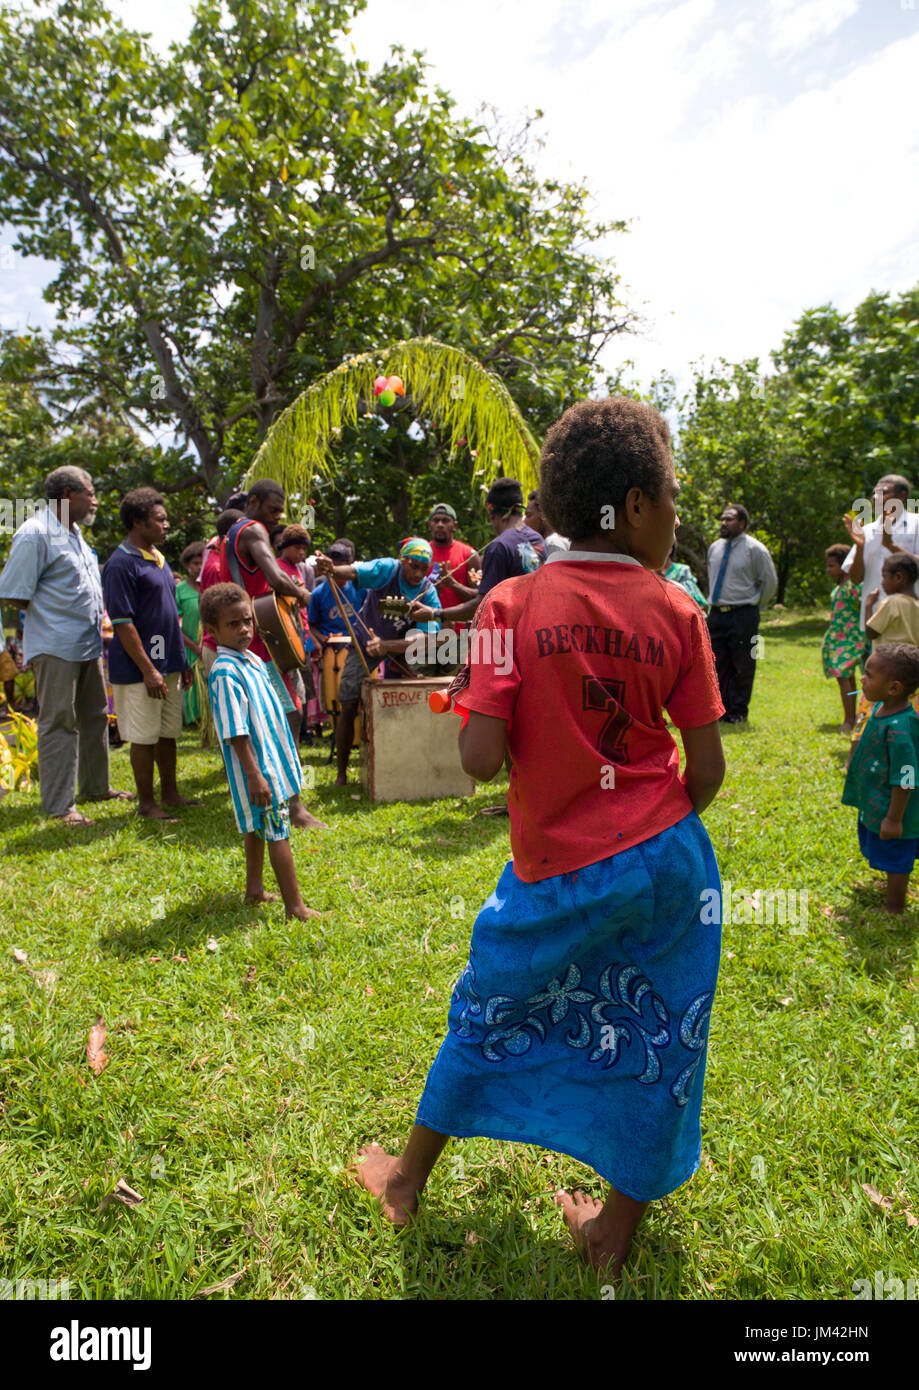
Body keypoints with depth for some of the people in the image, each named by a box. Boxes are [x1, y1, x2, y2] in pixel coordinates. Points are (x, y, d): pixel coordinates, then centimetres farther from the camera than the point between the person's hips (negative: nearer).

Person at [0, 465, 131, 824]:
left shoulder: (74, 533, 16)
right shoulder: (35, 533, -13)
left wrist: (98, 624, 14)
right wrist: (48, 618, -8)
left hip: (88, 645, 9)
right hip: (56, 646, -9)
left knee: (95, 717, 16)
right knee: (58, 723, -4)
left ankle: (95, 787, 30)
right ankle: (59, 805, 3)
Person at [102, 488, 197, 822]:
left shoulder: (158, 558, 14)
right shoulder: (121, 563, -14)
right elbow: (123, 622, -18)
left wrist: (182, 660, 18)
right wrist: (148, 670, -20)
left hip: (168, 664, 8)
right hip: (140, 669, -8)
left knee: (168, 733, 14)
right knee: (144, 737, 1)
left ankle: (170, 794, 25)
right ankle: (146, 802, 12)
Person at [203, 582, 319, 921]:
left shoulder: (253, 660, 8)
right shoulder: (225, 673, -20)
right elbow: (236, 733, -22)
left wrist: (285, 757, 21)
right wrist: (254, 775, -23)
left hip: (273, 761, 9)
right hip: (257, 767, -9)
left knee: (258, 828, 20)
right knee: (278, 832, -5)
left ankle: (254, 889, 34)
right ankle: (295, 906, 1)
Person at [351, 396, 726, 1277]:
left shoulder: (513, 605, -11)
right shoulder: (676, 614, -7)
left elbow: (480, 759, -17)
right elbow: (707, 768, -4)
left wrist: (478, 699, 4)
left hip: (558, 873, 0)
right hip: (667, 861, 1)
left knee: (491, 1010, 21)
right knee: (654, 1039, 19)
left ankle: (408, 1180, 41)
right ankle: (616, 1234, 36)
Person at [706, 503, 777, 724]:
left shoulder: (755, 549, -5)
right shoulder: (714, 548, 11)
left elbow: (770, 582, 2)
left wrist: (755, 606, 6)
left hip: (743, 616, -5)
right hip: (717, 614, 5)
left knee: (742, 667, 0)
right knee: (717, 665, 7)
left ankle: (738, 713, 11)